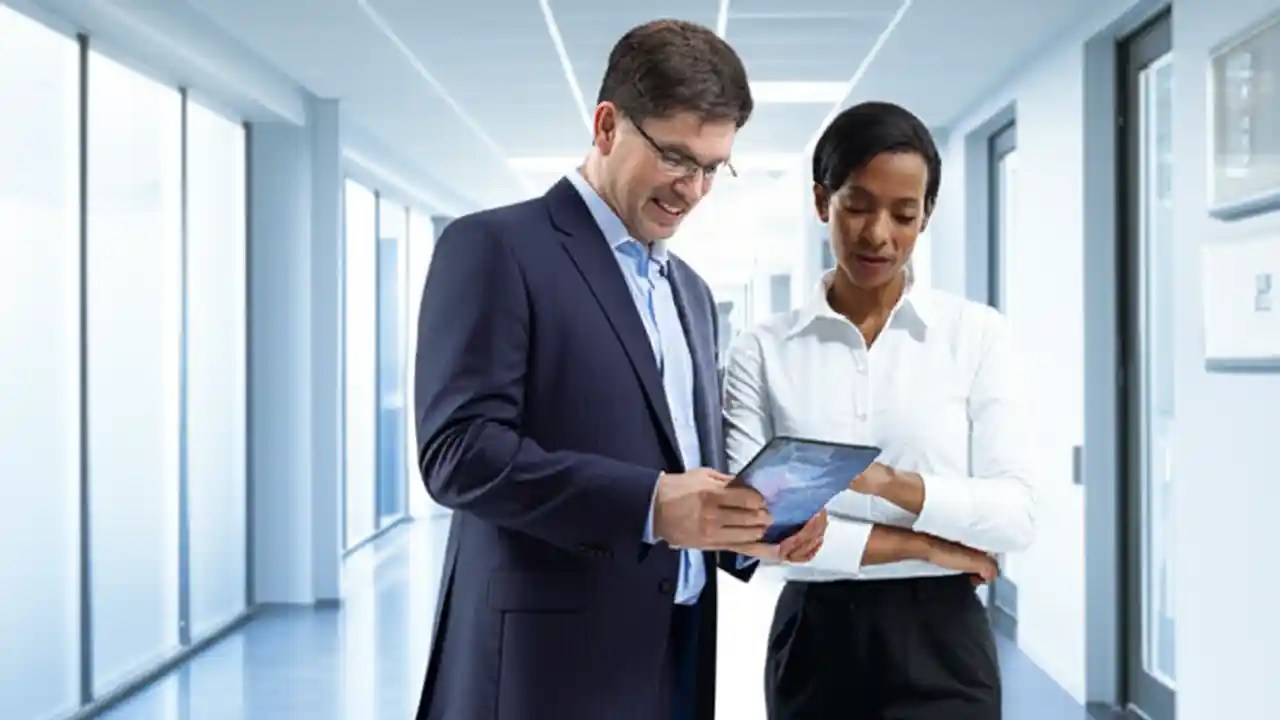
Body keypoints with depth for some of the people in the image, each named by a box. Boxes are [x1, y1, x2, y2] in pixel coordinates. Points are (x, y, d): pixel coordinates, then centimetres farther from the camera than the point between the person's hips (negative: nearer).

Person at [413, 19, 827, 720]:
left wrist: (752, 521, -2)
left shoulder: (691, 290, 17)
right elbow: (459, 448, -17)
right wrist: (649, 505, -25)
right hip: (548, 662, -7)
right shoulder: (496, 248, -6)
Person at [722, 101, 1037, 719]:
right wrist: (920, 545, -9)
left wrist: (890, 484, -22)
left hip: (938, 644, -1)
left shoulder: (976, 333, 2)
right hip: (814, 645, 1)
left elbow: (1016, 516, -5)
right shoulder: (763, 349, 1)